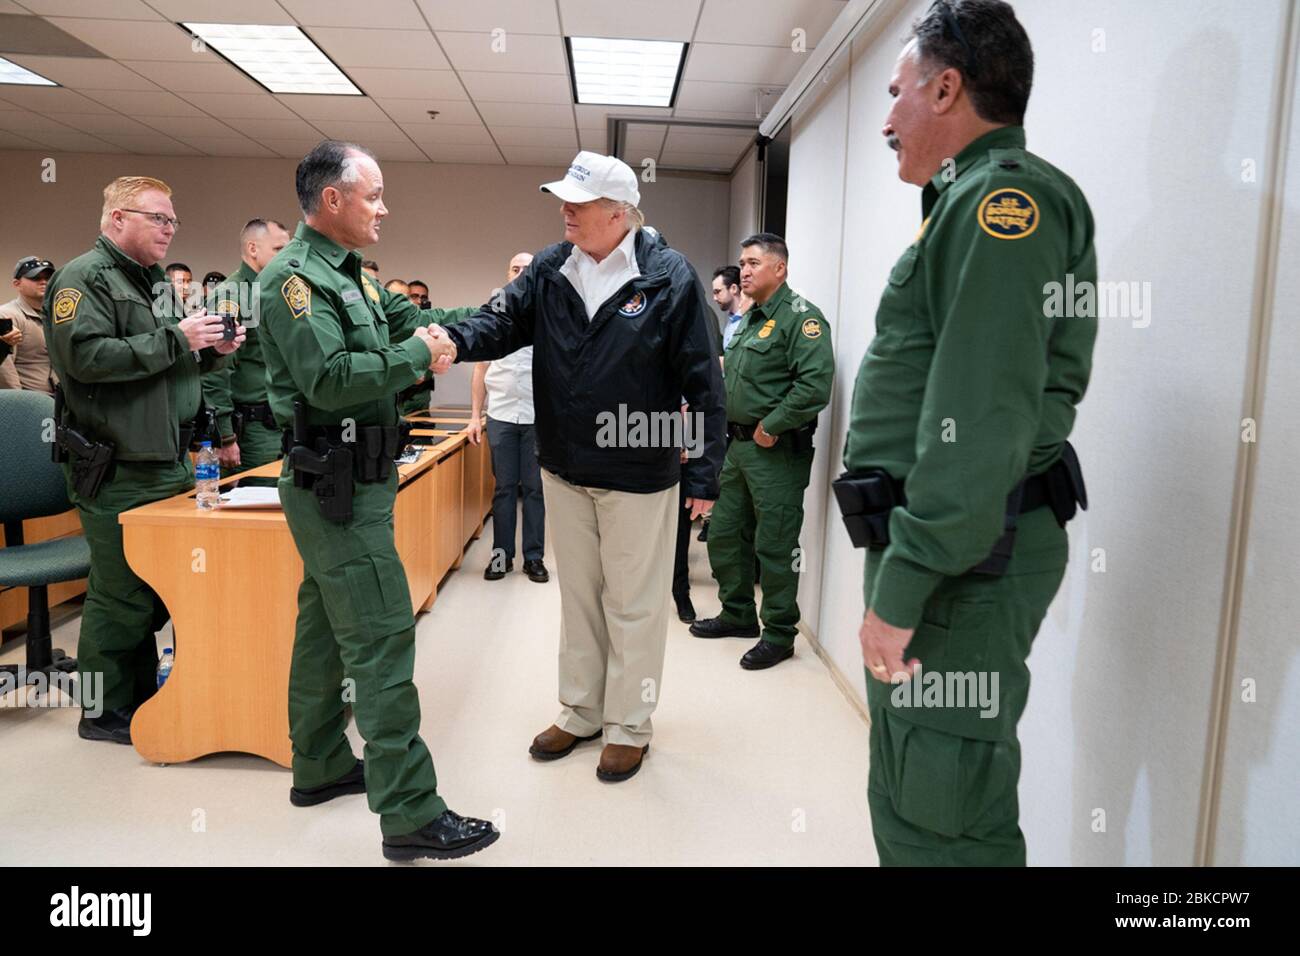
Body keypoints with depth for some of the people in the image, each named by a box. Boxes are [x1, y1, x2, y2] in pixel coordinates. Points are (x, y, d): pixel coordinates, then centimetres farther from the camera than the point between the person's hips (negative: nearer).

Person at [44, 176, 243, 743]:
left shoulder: (156, 281, 18)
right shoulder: (83, 278, -9)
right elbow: (84, 357, -23)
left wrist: (211, 350, 5)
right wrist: (175, 339, -21)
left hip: (168, 464, 9)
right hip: (118, 472, -9)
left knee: (159, 589, 15)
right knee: (120, 596, 0)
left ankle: (144, 694, 29)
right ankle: (105, 713, 15)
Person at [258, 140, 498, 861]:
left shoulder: (348, 275, 17)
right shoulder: (295, 276, -14)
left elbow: (409, 320, 16)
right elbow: (329, 378, -24)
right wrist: (417, 355, -15)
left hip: (348, 482, 10)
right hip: (339, 484, -10)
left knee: (327, 625, 17)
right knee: (382, 637, -10)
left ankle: (320, 767, 32)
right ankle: (410, 815, -4)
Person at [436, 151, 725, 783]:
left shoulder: (670, 276, -12)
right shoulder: (550, 269, 2)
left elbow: (702, 381, -11)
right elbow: (502, 323, -2)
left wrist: (704, 471, -12)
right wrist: (453, 339, -26)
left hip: (638, 475, -5)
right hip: (564, 470, 5)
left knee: (632, 605, 8)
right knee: (577, 597, 18)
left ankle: (629, 726, 26)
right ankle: (580, 712, 35)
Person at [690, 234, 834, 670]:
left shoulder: (800, 316, -13)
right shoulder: (750, 319, 17)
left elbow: (815, 384, -24)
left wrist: (772, 427, -19)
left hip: (776, 451, -9)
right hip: (738, 445, 10)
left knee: (774, 545, -1)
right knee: (724, 534, 16)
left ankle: (779, 635, 13)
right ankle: (737, 614, 32)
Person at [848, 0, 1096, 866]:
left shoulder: (1003, 197, -11)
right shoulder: (975, 199, 21)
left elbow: (980, 420, -22)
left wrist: (901, 588, -21)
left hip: (960, 558, -10)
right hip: (941, 540, 10)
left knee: (943, 819, -1)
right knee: (907, 797, 19)